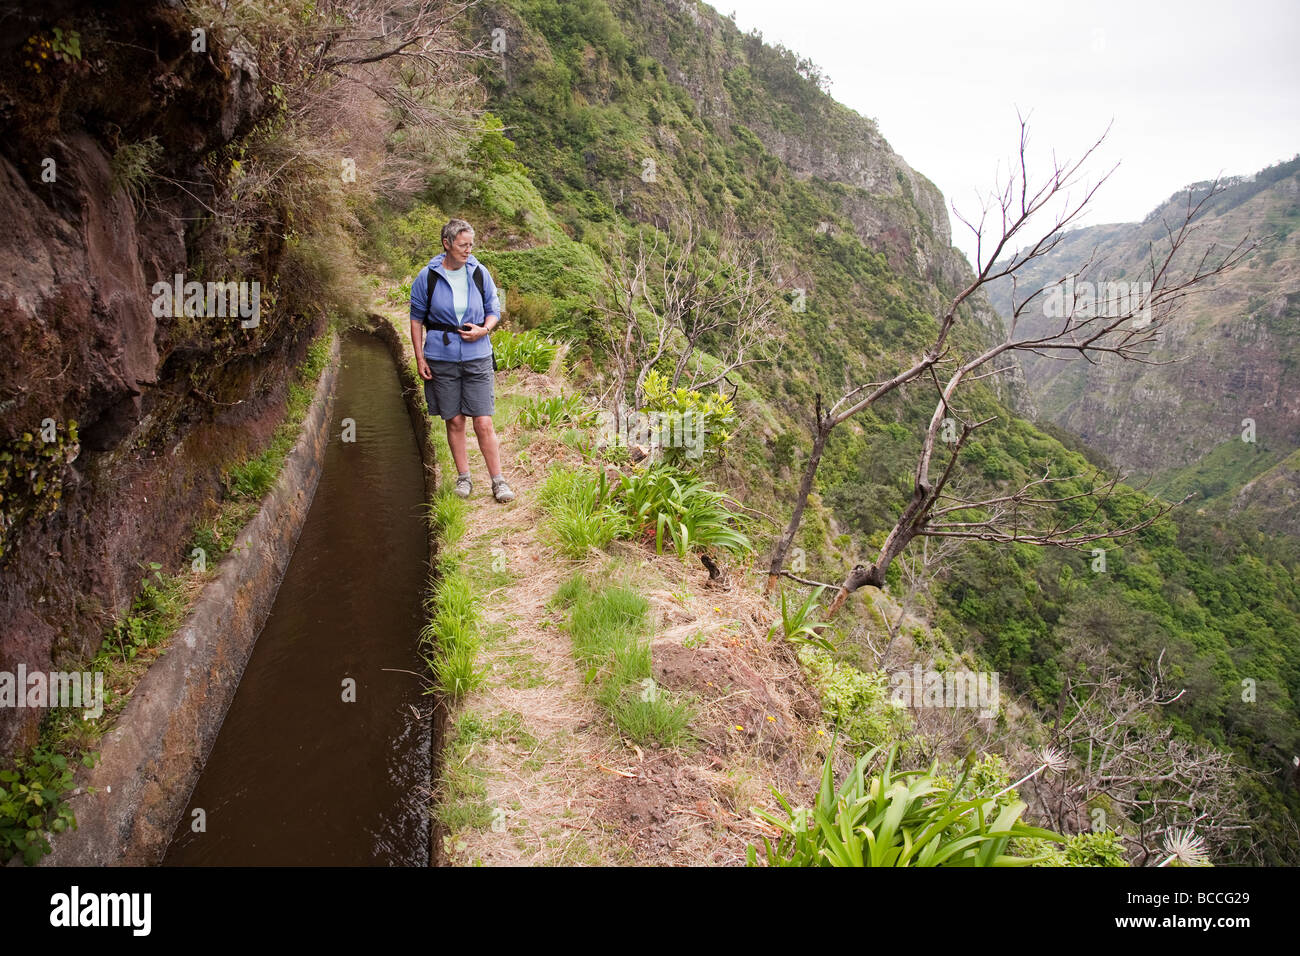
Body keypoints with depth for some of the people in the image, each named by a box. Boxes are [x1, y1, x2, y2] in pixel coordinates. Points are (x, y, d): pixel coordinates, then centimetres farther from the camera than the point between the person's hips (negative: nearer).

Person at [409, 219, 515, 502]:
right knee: (454, 421, 7)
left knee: (483, 422, -4)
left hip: (477, 356, 0)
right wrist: (419, 358, 0)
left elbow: (494, 310, 11)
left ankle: (498, 481, 5)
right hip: (441, 358, 0)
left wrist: (483, 330, -10)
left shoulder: (479, 273, 1)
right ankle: (463, 477, 22)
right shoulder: (428, 277, -3)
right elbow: (416, 318, 5)